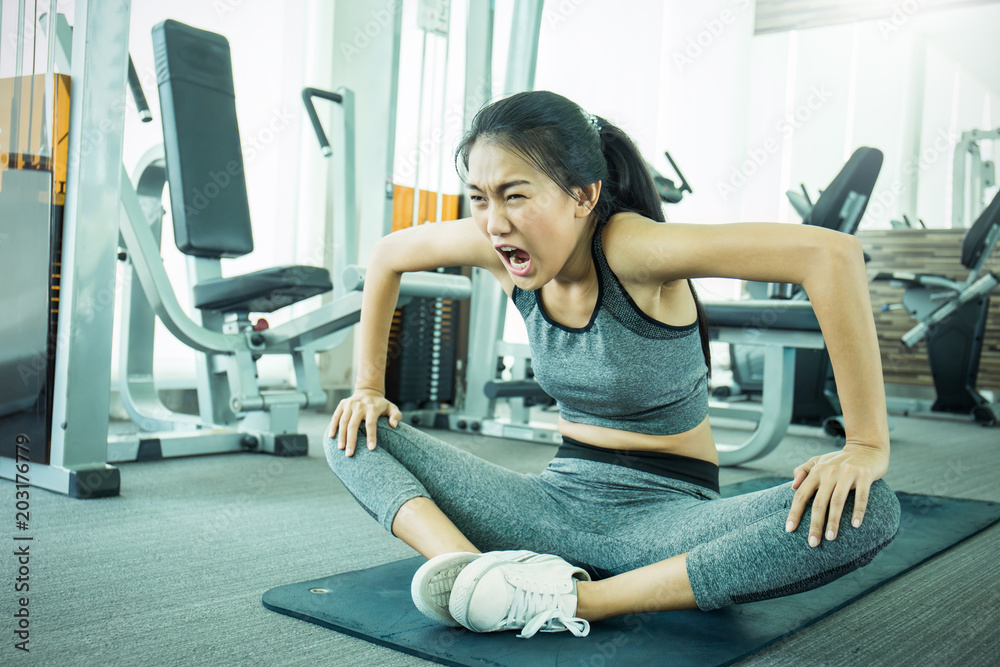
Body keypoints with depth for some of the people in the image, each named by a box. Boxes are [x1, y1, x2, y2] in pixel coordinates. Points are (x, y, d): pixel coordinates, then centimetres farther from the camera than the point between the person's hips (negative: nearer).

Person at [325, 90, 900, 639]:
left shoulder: (628, 248, -24)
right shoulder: (501, 245, -7)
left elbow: (829, 252, -34)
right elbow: (389, 256, 12)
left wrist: (868, 446, -34)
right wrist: (369, 386, 10)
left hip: (666, 514, -4)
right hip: (561, 497, 5)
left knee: (871, 512, -32)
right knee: (354, 437, -4)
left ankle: (573, 601, -34)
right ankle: (471, 568, -30)